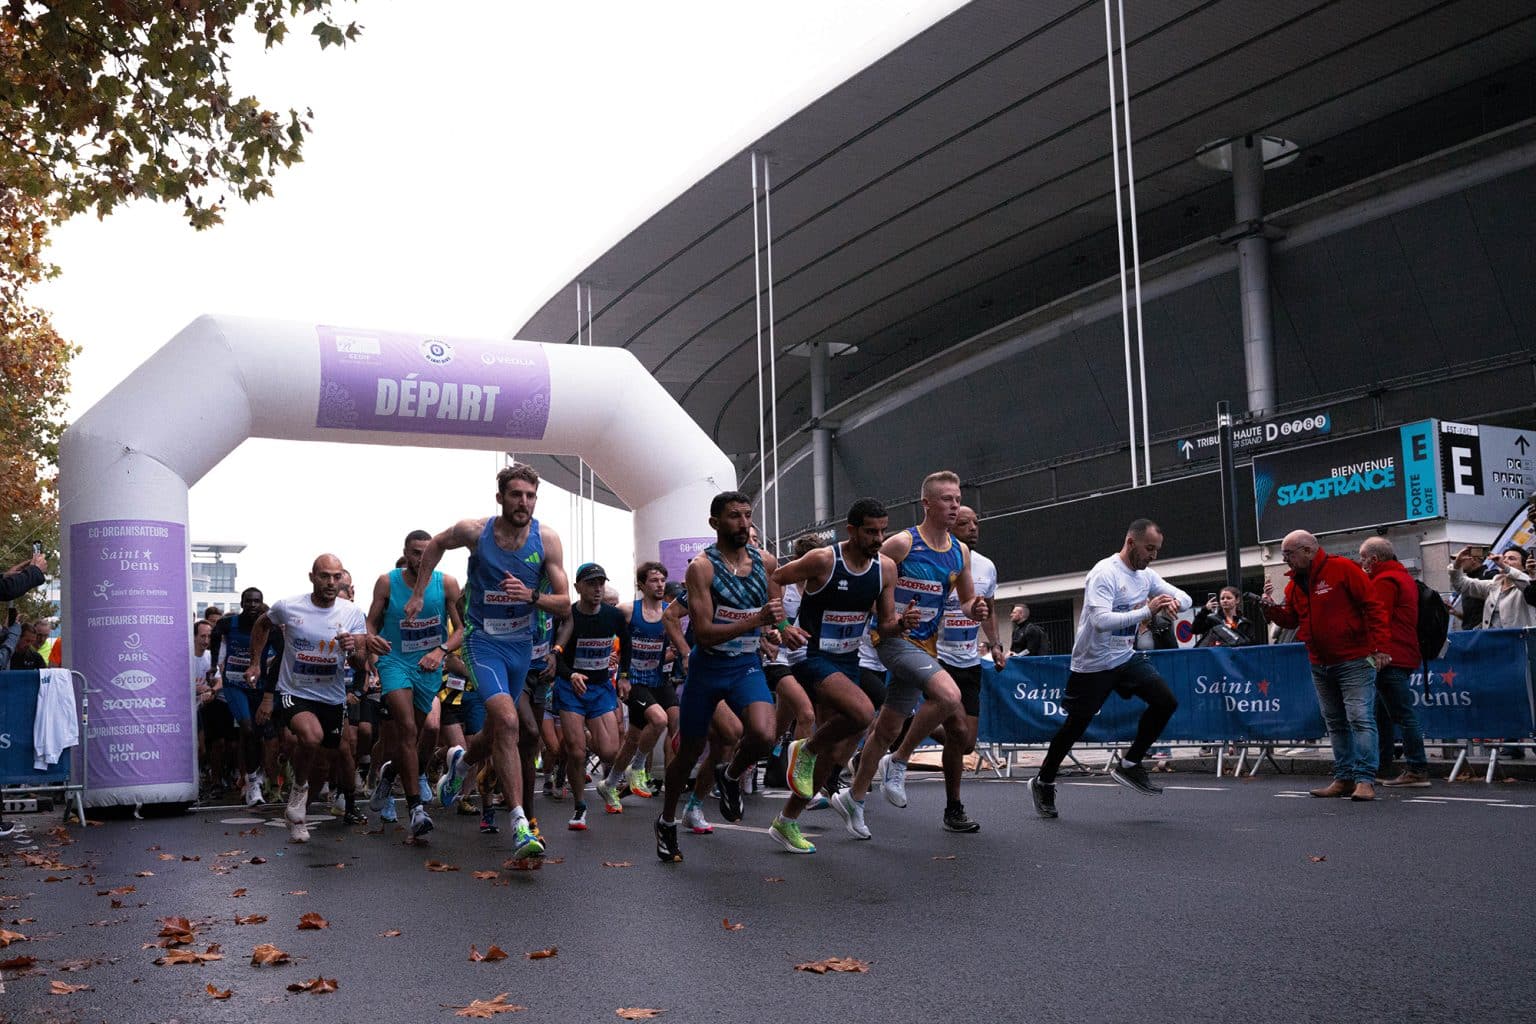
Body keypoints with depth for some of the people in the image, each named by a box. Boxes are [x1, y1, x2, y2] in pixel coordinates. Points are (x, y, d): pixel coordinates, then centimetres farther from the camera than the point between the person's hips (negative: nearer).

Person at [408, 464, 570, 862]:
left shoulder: (547, 540, -10)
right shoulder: (474, 531, -13)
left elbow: (564, 605, -9)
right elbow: (436, 545, 11)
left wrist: (532, 596, -28)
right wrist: (417, 595, 11)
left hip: (521, 644, 3)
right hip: (483, 640, -3)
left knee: (497, 731, 16)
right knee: (507, 722, -24)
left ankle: (462, 762, 53)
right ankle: (520, 825, -23)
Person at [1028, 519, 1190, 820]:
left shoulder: (1146, 575, 3)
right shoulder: (1104, 573, -21)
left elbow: (1185, 598, 8)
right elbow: (1101, 621, -33)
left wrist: (1174, 602, -17)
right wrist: (1147, 611, -36)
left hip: (1127, 657, 7)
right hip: (1093, 663, -7)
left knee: (1166, 702, -9)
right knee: (1075, 725, 2)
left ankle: (1129, 765, 5)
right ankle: (1043, 783, 23)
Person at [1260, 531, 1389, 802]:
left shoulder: (1342, 569, -11)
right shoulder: (1295, 583, 10)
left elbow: (1373, 605, -13)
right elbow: (1291, 619, 16)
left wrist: (1380, 646, -19)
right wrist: (1271, 607, -5)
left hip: (1355, 660, -8)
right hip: (1320, 665, 8)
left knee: (1360, 718, -11)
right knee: (1335, 723, 12)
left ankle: (1365, 779, -12)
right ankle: (1344, 778, 18)